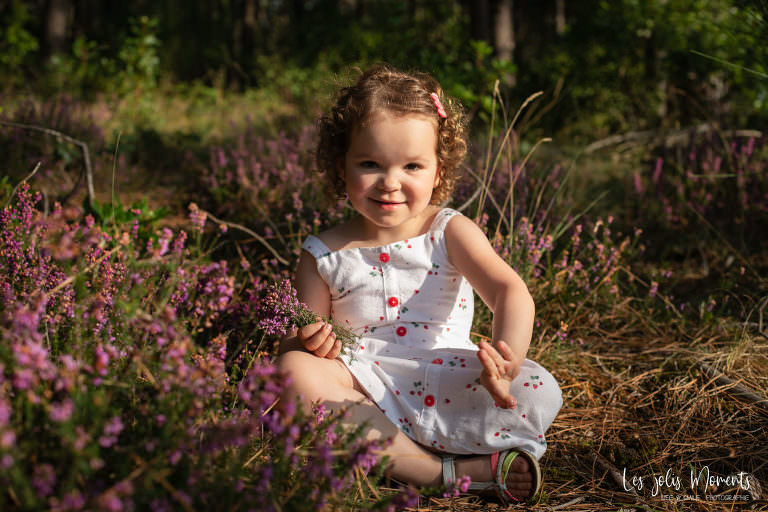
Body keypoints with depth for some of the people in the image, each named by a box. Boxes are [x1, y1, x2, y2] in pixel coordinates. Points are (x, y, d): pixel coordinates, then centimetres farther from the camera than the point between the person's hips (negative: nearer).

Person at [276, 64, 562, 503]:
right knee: (293, 371, -30)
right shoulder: (323, 256, 2)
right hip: (366, 388, 1)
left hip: (447, 383, 0)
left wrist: (507, 360, -39)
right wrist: (309, 342, -20)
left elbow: (510, 291, -18)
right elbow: (293, 344, 7)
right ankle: (458, 470, -30)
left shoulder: (449, 232, -2)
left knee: (541, 393, -22)